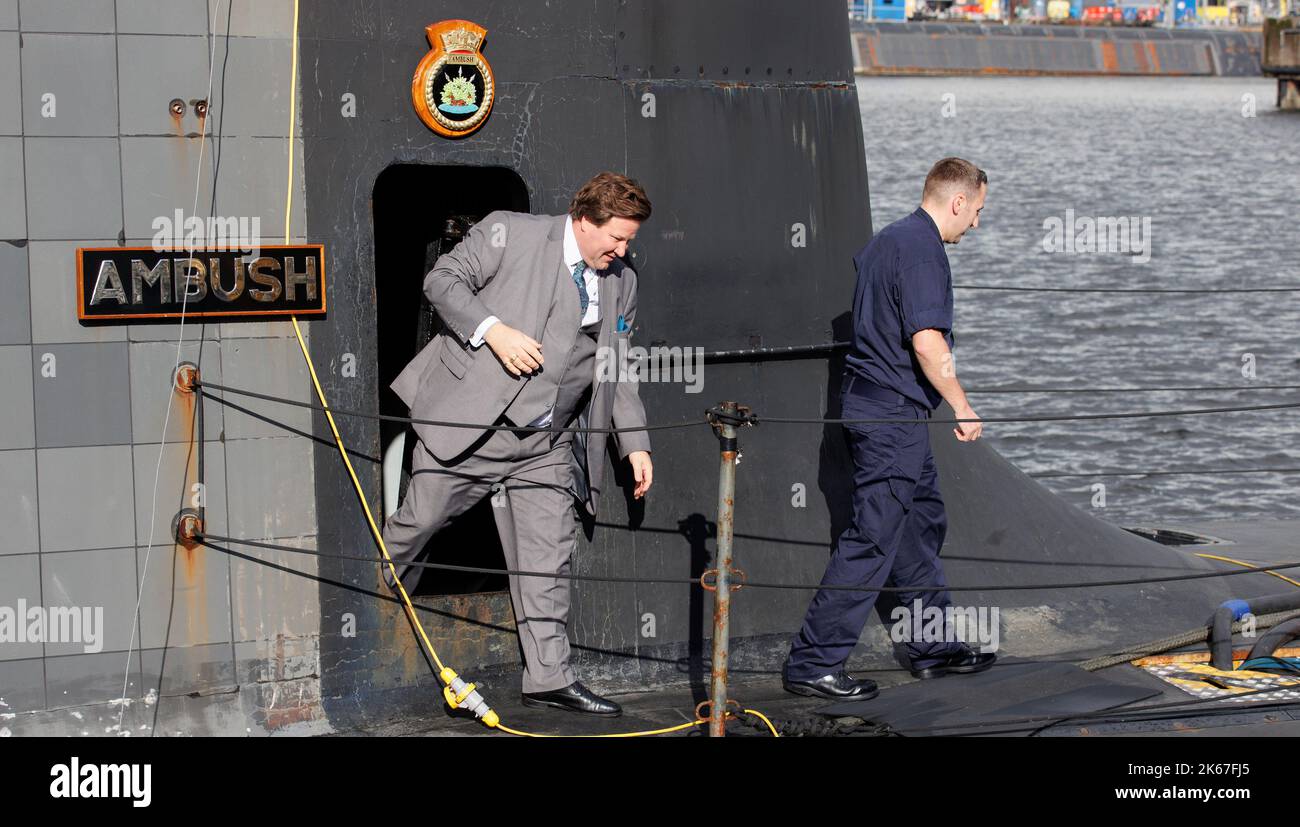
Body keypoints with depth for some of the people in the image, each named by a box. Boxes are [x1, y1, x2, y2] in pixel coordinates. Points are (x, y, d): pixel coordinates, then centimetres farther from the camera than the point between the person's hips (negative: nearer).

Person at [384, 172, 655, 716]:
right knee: (414, 528, 2)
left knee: (547, 560, 1)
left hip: (547, 447, 5)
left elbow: (618, 372, 20)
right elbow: (444, 279, -6)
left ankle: (549, 679, 5)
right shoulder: (510, 233, -3)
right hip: (469, 424, -5)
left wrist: (636, 445, 13)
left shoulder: (621, 284, 14)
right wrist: (493, 329, -19)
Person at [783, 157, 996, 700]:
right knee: (872, 539, -7)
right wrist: (963, 407, -14)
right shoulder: (922, 249, -16)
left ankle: (934, 648, 29)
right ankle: (812, 664, -5)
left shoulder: (885, 241, 15)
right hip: (894, 414, -11)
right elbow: (927, 341, -24)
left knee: (922, 523, 19)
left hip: (867, 397, 11)